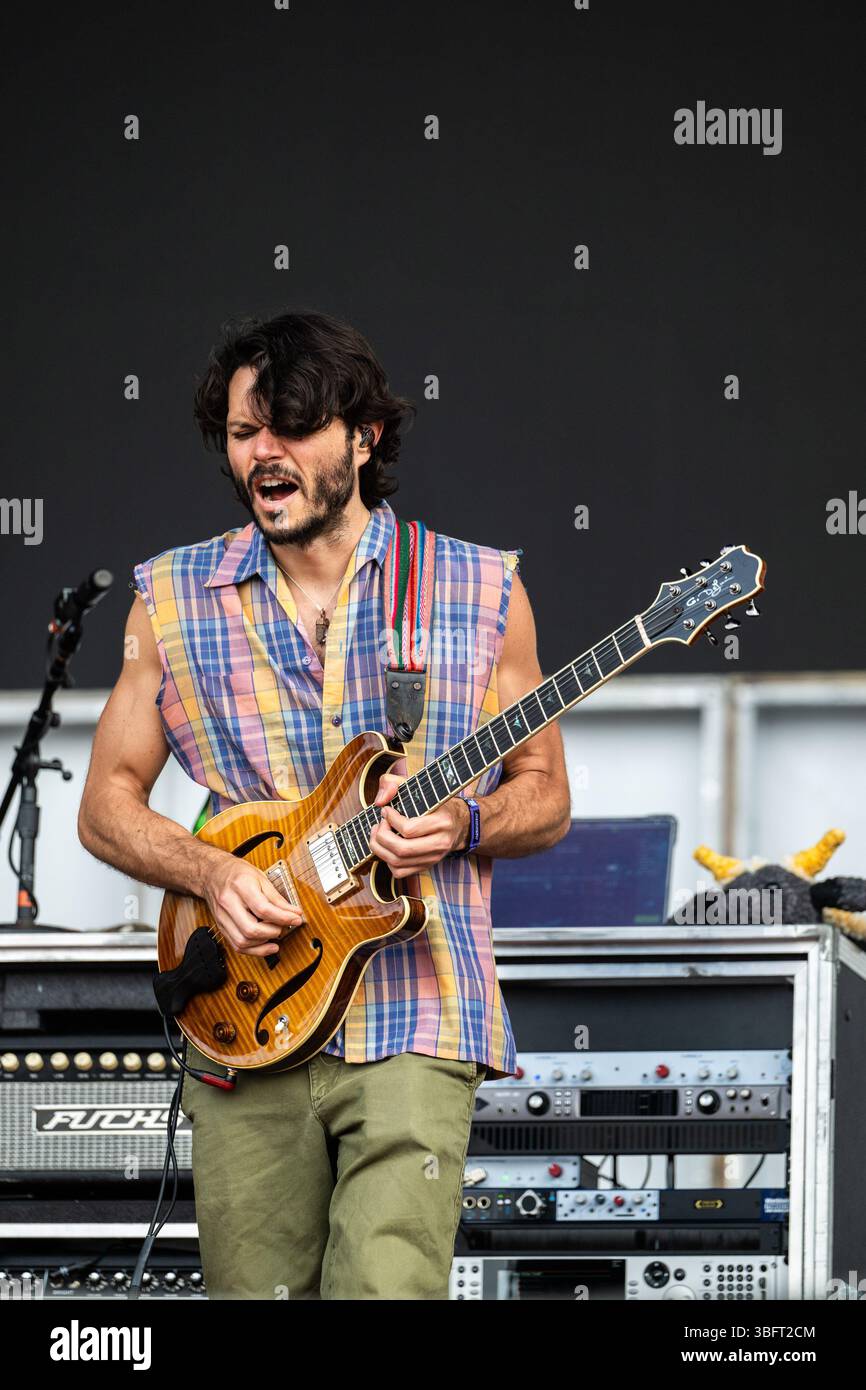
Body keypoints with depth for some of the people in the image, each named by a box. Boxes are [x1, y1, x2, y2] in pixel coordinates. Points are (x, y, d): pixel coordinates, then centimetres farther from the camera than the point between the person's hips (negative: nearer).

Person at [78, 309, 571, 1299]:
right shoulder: (173, 598, 8)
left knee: (387, 1287, -19)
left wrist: (457, 823, -11)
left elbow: (545, 799, 10)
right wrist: (210, 872, -8)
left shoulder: (481, 591, 4)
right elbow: (107, 804, 11)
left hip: (412, 1020, -2)